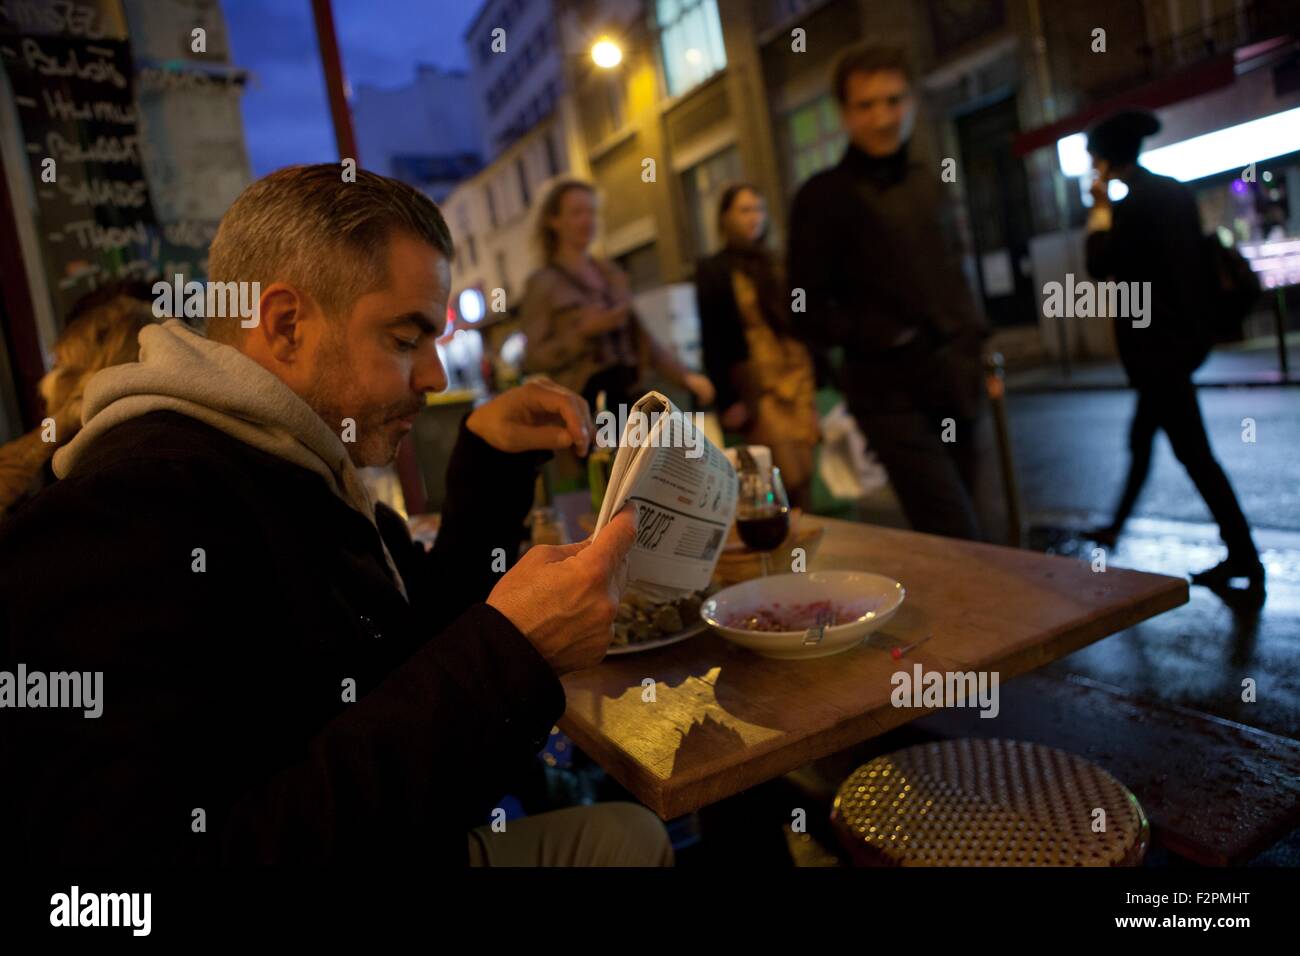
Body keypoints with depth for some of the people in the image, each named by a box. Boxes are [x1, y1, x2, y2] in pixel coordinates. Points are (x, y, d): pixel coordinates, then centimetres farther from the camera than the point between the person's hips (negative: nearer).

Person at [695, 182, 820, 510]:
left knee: (804, 477, 5)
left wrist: (815, 378, 11)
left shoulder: (774, 263, 15)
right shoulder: (712, 270, -1)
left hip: (798, 381, 5)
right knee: (789, 481, -8)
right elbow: (713, 341, -5)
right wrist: (728, 400, -10)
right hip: (756, 387, -5)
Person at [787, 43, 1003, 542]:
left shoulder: (927, 183, 14)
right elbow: (808, 313, -6)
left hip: (960, 381, 6)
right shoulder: (824, 196, -4)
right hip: (893, 392, -6)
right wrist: (885, 337, -18)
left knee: (990, 533, 10)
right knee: (957, 543, -8)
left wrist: (976, 342, 10)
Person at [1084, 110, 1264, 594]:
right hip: (1183, 331, 9)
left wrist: (1101, 209, -6)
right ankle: (1117, 525, 33)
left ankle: (1244, 558, -1)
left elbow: (1100, 265, -13)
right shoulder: (1176, 191, 10)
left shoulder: (1135, 201, -16)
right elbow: (1192, 257, 16)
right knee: (1140, 439, 19)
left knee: (1192, 450, -5)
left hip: (1154, 340, -9)